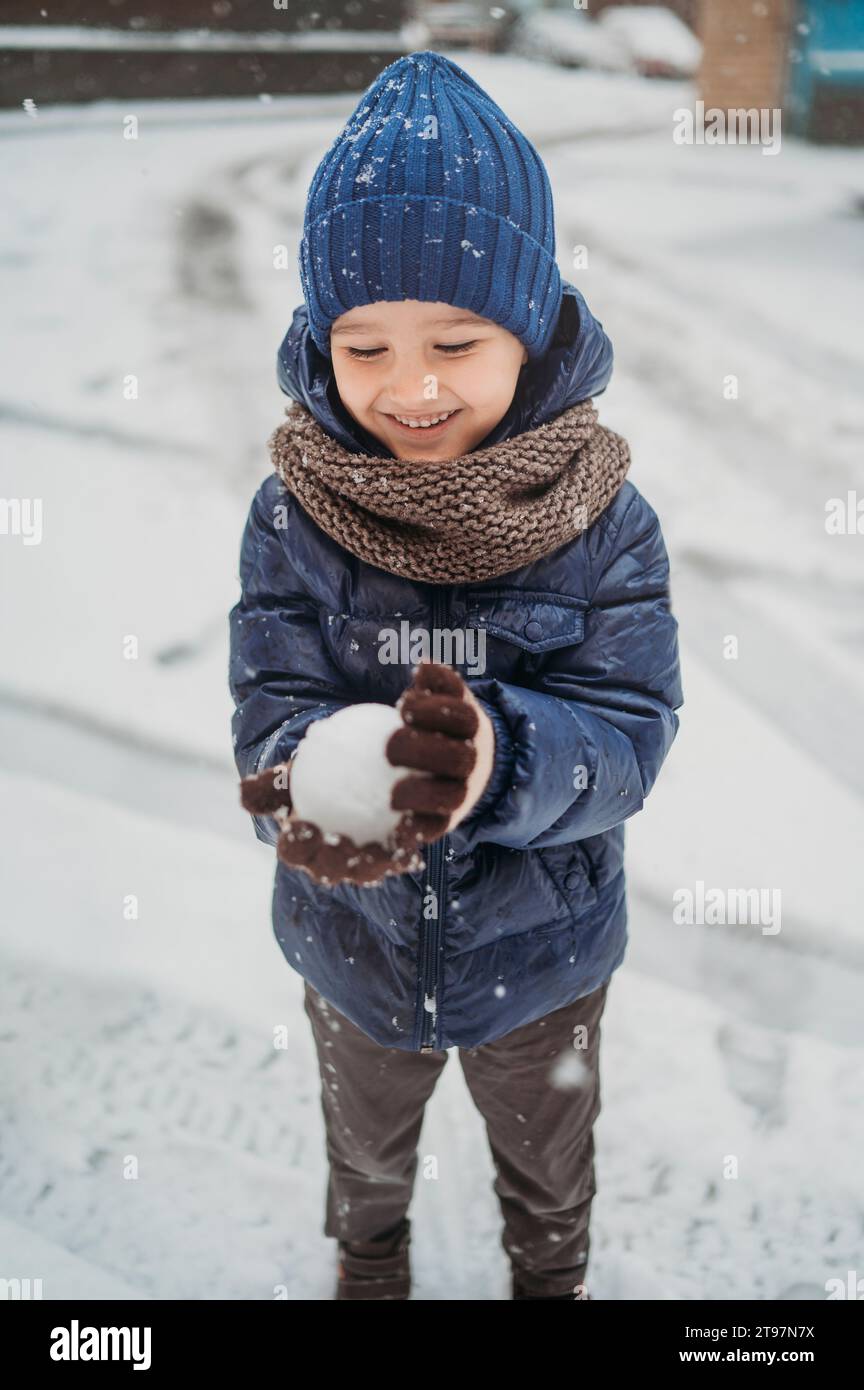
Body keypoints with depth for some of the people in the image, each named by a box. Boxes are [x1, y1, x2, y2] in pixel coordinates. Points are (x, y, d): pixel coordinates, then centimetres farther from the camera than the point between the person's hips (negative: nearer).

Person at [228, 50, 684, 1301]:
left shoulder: (605, 523, -22)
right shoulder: (294, 517, -20)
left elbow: (626, 733, -26)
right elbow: (270, 712, -22)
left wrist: (495, 760, -48)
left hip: (542, 956, 0)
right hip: (355, 946, 1)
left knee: (548, 1167, 31)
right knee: (367, 1153, 33)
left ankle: (552, 1276, 64)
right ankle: (368, 1261, 67)